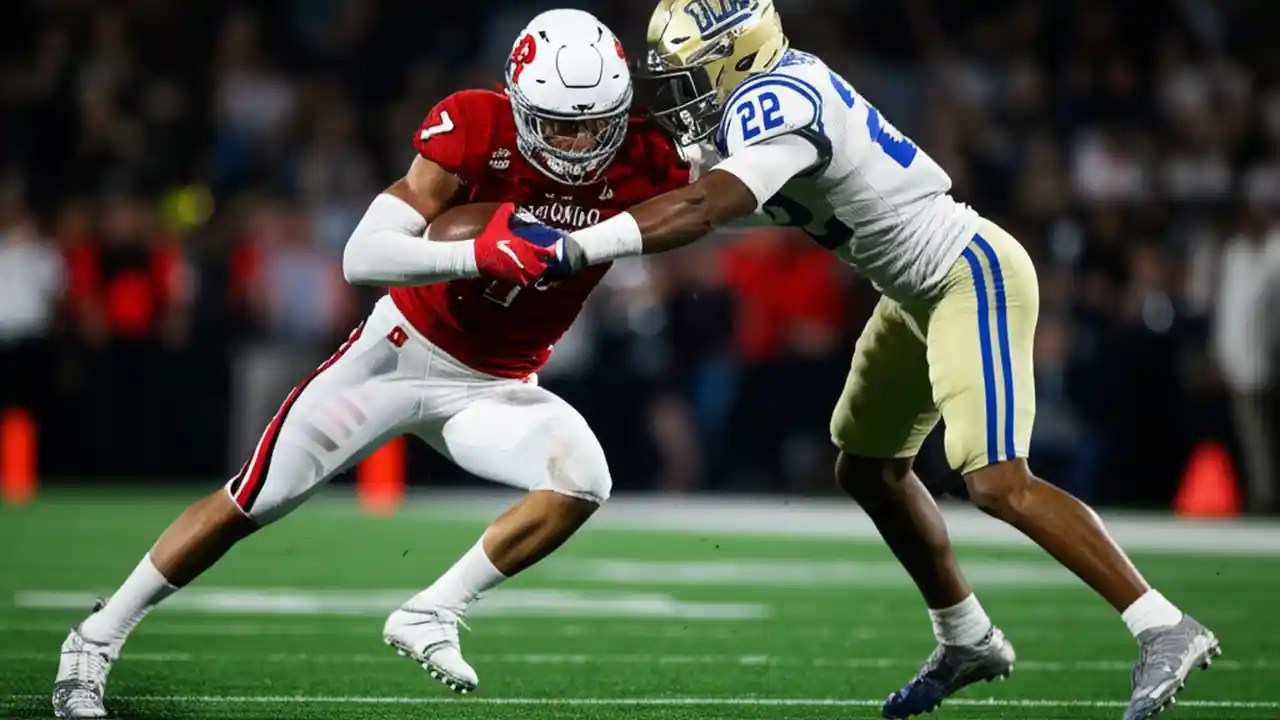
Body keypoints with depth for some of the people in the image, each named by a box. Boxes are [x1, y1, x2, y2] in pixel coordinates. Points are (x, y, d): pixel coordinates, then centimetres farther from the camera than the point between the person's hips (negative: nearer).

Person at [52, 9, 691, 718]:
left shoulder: (639, 163, -16)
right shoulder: (474, 128, -24)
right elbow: (361, 259, -31)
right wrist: (479, 254, -45)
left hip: (494, 389, 3)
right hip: (403, 349, -2)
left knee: (582, 483, -26)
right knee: (252, 502, -1)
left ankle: (430, 616, -12)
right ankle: (97, 637, 16)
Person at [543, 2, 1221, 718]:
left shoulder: (774, 107, -24)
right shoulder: (773, 84, 4)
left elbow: (703, 209, -38)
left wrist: (575, 248, -41)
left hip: (973, 278, -11)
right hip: (923, 292, 11)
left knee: (998, 483, -19)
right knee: (868, 467, 16)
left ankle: (1166, 631, -15)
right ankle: (967, 641, 28)